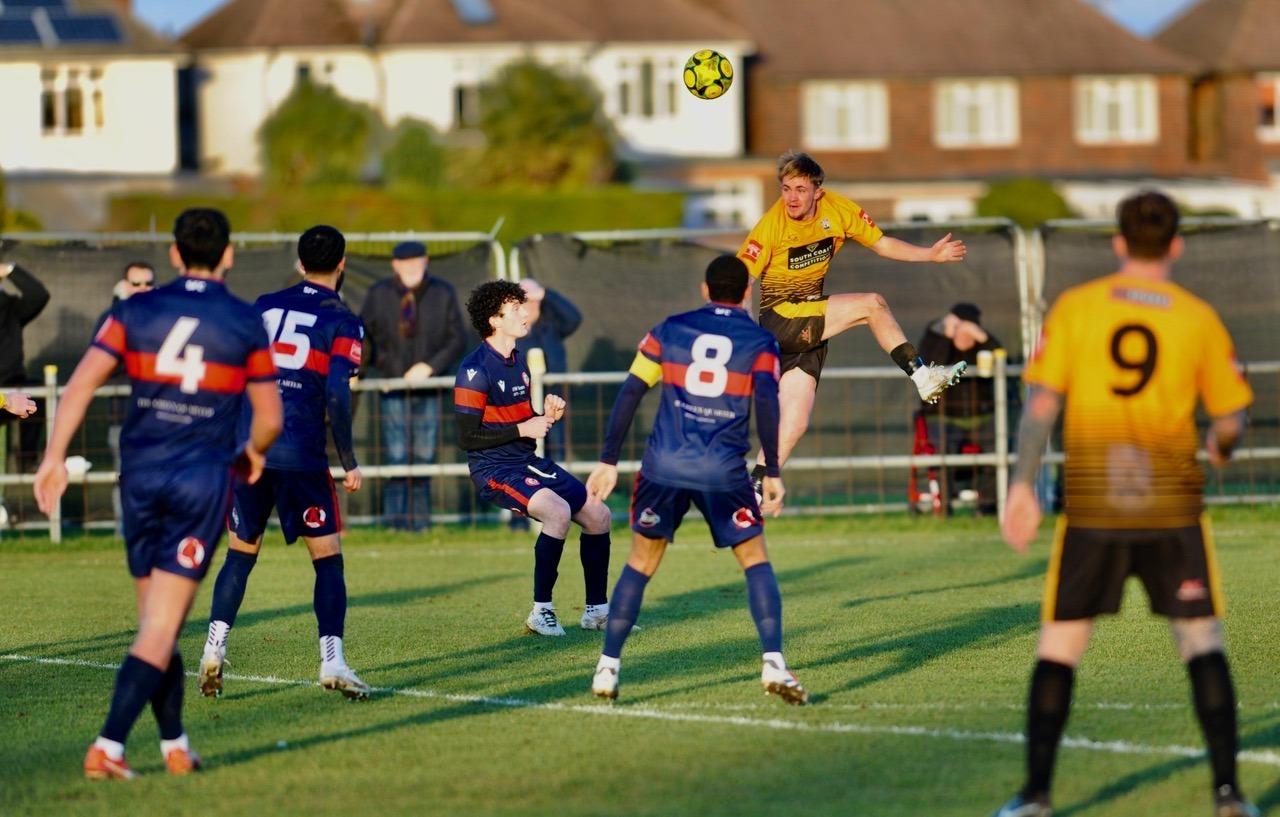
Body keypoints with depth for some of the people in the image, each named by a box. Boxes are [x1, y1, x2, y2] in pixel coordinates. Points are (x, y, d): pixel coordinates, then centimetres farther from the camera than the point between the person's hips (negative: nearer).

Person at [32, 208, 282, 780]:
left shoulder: (135, 312, 4)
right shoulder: (245, 324, 0)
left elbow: (80, 385, -6)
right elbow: (269, 419, 5)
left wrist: (54, 457, -4)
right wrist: (252, 453, 26)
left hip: (141, 475, 3)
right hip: (202, 479, -3)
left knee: (156, 620, 14)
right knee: (161, 627, -5)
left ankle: (175, 747, 19)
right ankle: (108, 746, -17)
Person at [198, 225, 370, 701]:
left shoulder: (264, 306, 12)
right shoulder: (342, 323, -2)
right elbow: (337, 397, -11)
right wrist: (350, 464, -3)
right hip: (301, 456, -4)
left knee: (241, 553, 15)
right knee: (328, 558, 4)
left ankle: (214, 651, 4)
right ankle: (332, 662, -7)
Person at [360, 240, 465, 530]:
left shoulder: (443, 294, 1)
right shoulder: (379, 294, 0)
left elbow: (457, 340, 1)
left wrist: (430, 367, -11)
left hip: (429, 387, 1)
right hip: (393, 389, -1)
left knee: (424, 457, 3)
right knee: (397, 458, -8)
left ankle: (420, 524, 9)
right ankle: (394, 524, -5)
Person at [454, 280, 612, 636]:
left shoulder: (518, 361, 13)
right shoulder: (475, 370, -15)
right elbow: (467, 437, -18)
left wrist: (547, 415, 2)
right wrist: (522, 429, -18)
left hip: (528, 461, 9)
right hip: (494, 468, -9)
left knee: (597, 513, 5)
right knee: (558, 510, -30)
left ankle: (596, 610, 19)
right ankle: (541, 611, -19)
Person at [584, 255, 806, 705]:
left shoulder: (669, 330, 12)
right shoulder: (760, 342, 6)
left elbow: (629, 394, 7)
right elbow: (767, 403, -8)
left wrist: (609, 461, 10)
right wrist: (773, 473, -5)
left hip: (664, 465, 2)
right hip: (723, 470, -2)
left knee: (642, 562, 15)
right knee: (755, 558, 11)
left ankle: (607, 669, 10)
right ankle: (773, 664, -3)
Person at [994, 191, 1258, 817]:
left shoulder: (1074, 308, 1)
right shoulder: (1199, 319, 1)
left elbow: (1042, 404, -5)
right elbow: (1230, 419, 4)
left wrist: (1022, 486, -4)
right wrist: (1219, 446, 26)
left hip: (1091, 506, 0)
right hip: (1173, 504, 0)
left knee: (1059, 646, 7)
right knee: (1201, 642, 8)